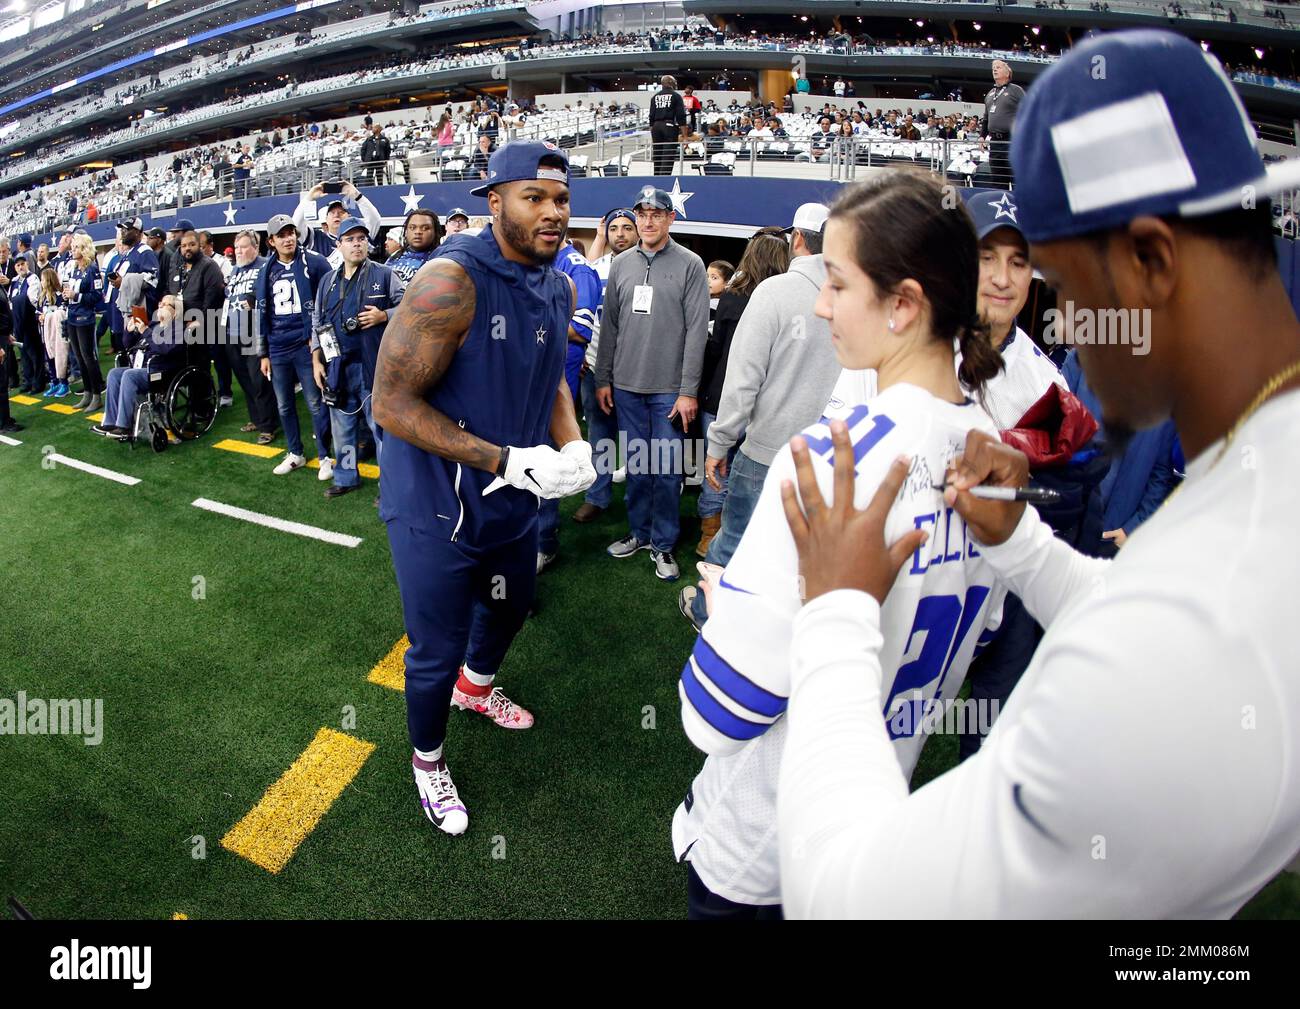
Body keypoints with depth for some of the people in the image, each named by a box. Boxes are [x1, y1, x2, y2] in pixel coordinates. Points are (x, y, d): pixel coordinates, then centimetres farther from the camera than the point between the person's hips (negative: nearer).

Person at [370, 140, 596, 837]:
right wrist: (506, 460, -29)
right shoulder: (452, 281, -26)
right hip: (436, 508, -8)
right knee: (436, 650, 8)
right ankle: (428, 760, 40)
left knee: (512, 603, 29)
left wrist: (573, 443, -6)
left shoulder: (559, 290, 1)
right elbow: (392, 402, -25)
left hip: (512, 499, 8)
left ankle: (477, 684, 63)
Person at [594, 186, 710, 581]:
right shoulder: (621, 264, 9)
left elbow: (696, 331, -8)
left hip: (669, 389, -4)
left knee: (666, 469, 1)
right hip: (626, 386, 4)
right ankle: (639, 533, 27)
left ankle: (663, 544, 15)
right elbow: (609, 325, 12)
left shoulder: (690, 265, -3)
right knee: (636, 464, 12)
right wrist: (603, 379, 7)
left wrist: (689, 391, -13)